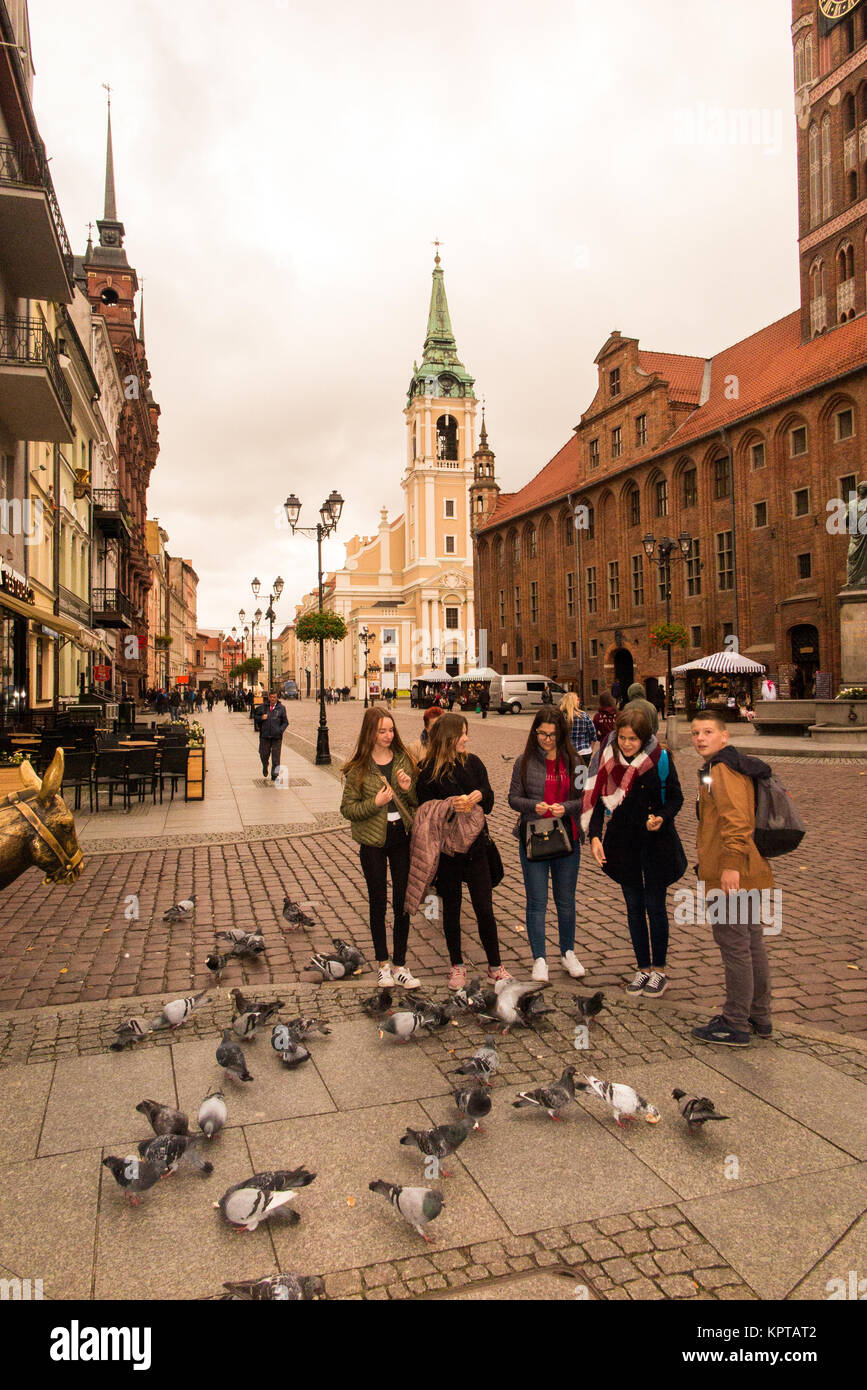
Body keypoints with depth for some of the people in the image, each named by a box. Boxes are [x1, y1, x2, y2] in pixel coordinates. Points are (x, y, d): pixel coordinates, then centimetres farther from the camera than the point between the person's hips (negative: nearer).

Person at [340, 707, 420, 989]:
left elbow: (419, 802, 8)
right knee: (378, 902, 10)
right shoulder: (357, 768, -6)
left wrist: (409, 788, -13)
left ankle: (400, 965, 18)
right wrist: (375, 803, -19)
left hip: (402, 836, 2)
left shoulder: (403, 760, 3)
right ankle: (383, 963, 23)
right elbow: (347, 809, -5)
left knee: (403, 902, 6)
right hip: (373, 840, -2)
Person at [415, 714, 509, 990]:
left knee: (485, 910, 4)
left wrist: (478, 796, -21)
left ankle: (495, 965, 21)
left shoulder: (473, 763, 2)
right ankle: (457, 966, 27)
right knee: (451, 909, 12)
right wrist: (452, 805, -23)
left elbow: (489, 803, 0)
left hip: (475, 847, 2)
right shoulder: (429, 771, -7)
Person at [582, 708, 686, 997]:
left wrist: (662, 818, -23)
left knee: (655, 906, 5)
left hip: (656, 841, -2)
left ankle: (659, 970, 22)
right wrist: (595, 836, -16)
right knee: (634, 907, 12)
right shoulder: (607, 759, -5)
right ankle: (643, 968, 26)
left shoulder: (660, 759, -11)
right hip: (622, 843, 3)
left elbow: (676, 797, -3)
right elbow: (597, 800, -4)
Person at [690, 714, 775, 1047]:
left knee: (734, 947, -3)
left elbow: (736, 819, -26)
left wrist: (731, 864, -29)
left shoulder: (723, 770, -15)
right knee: (752, 943, 16)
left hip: (731, 876, -11)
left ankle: (735, 1025, 5)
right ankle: (759, 1017, 27)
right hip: (748, 873, 11)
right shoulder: (738, 766, 19)